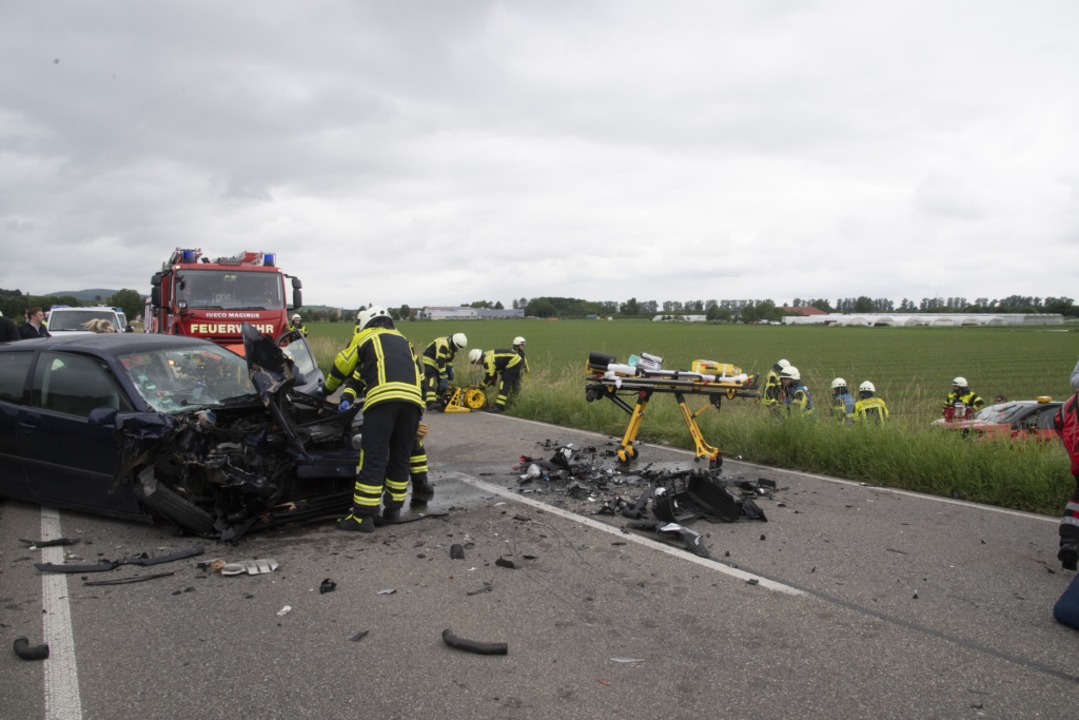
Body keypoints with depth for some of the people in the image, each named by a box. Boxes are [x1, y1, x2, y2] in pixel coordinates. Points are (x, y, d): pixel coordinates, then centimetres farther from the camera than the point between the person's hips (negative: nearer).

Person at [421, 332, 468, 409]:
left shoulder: (453, 346, -2)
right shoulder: (443, 345, -31)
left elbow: (449, 359, 12)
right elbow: (440, 362, -33)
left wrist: (450, 371, 4)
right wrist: (444, 378, -33)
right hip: (430, 360, -9)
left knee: (440, 383, 5)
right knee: (432, 381, -23)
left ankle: (437, 402, 12)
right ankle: (431, 403, -34)